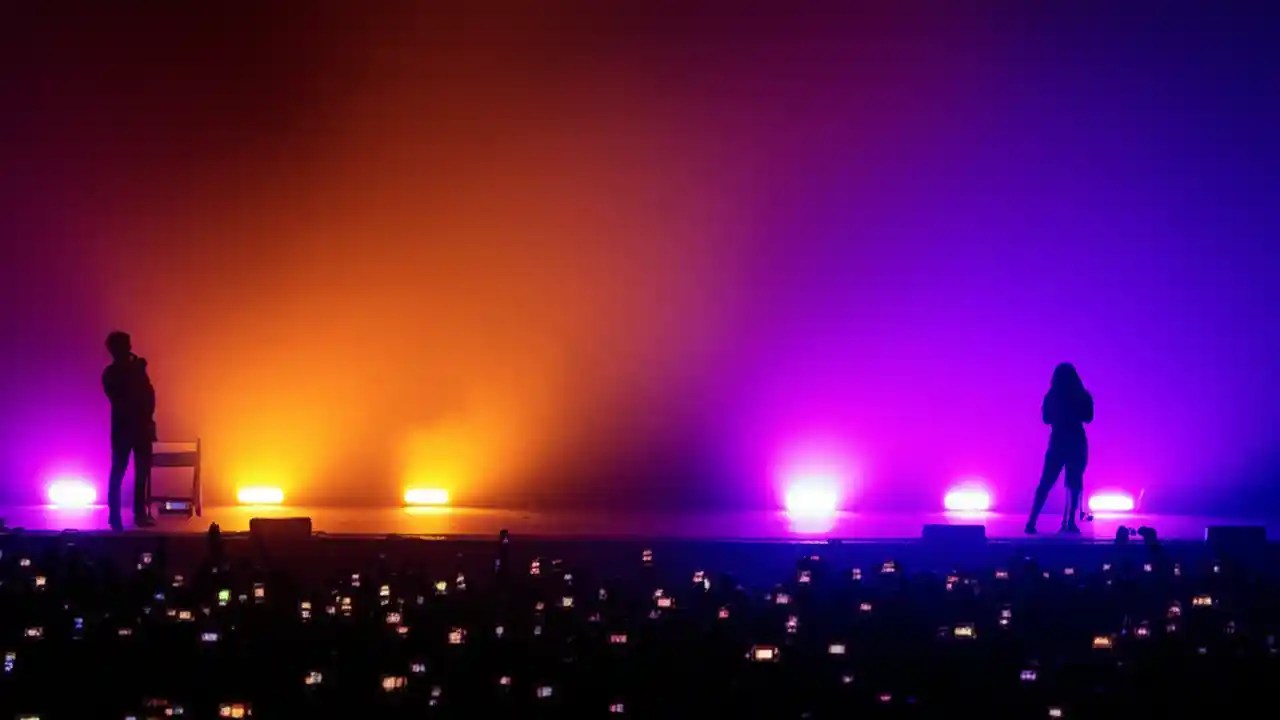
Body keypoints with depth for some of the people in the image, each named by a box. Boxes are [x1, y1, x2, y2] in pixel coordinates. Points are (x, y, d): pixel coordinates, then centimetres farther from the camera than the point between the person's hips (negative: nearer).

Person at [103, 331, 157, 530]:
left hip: (141, 426, 5)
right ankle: (115, 517, -4)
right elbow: (119, 402, -11)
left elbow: (149, 393, 8)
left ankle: (140, 514, 11)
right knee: (118, 472, -4)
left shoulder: (136, 368, 12)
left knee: (143, 471, 5)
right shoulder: (110, 374, -1)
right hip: (123, 427, -5)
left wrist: (148, 417, -6)